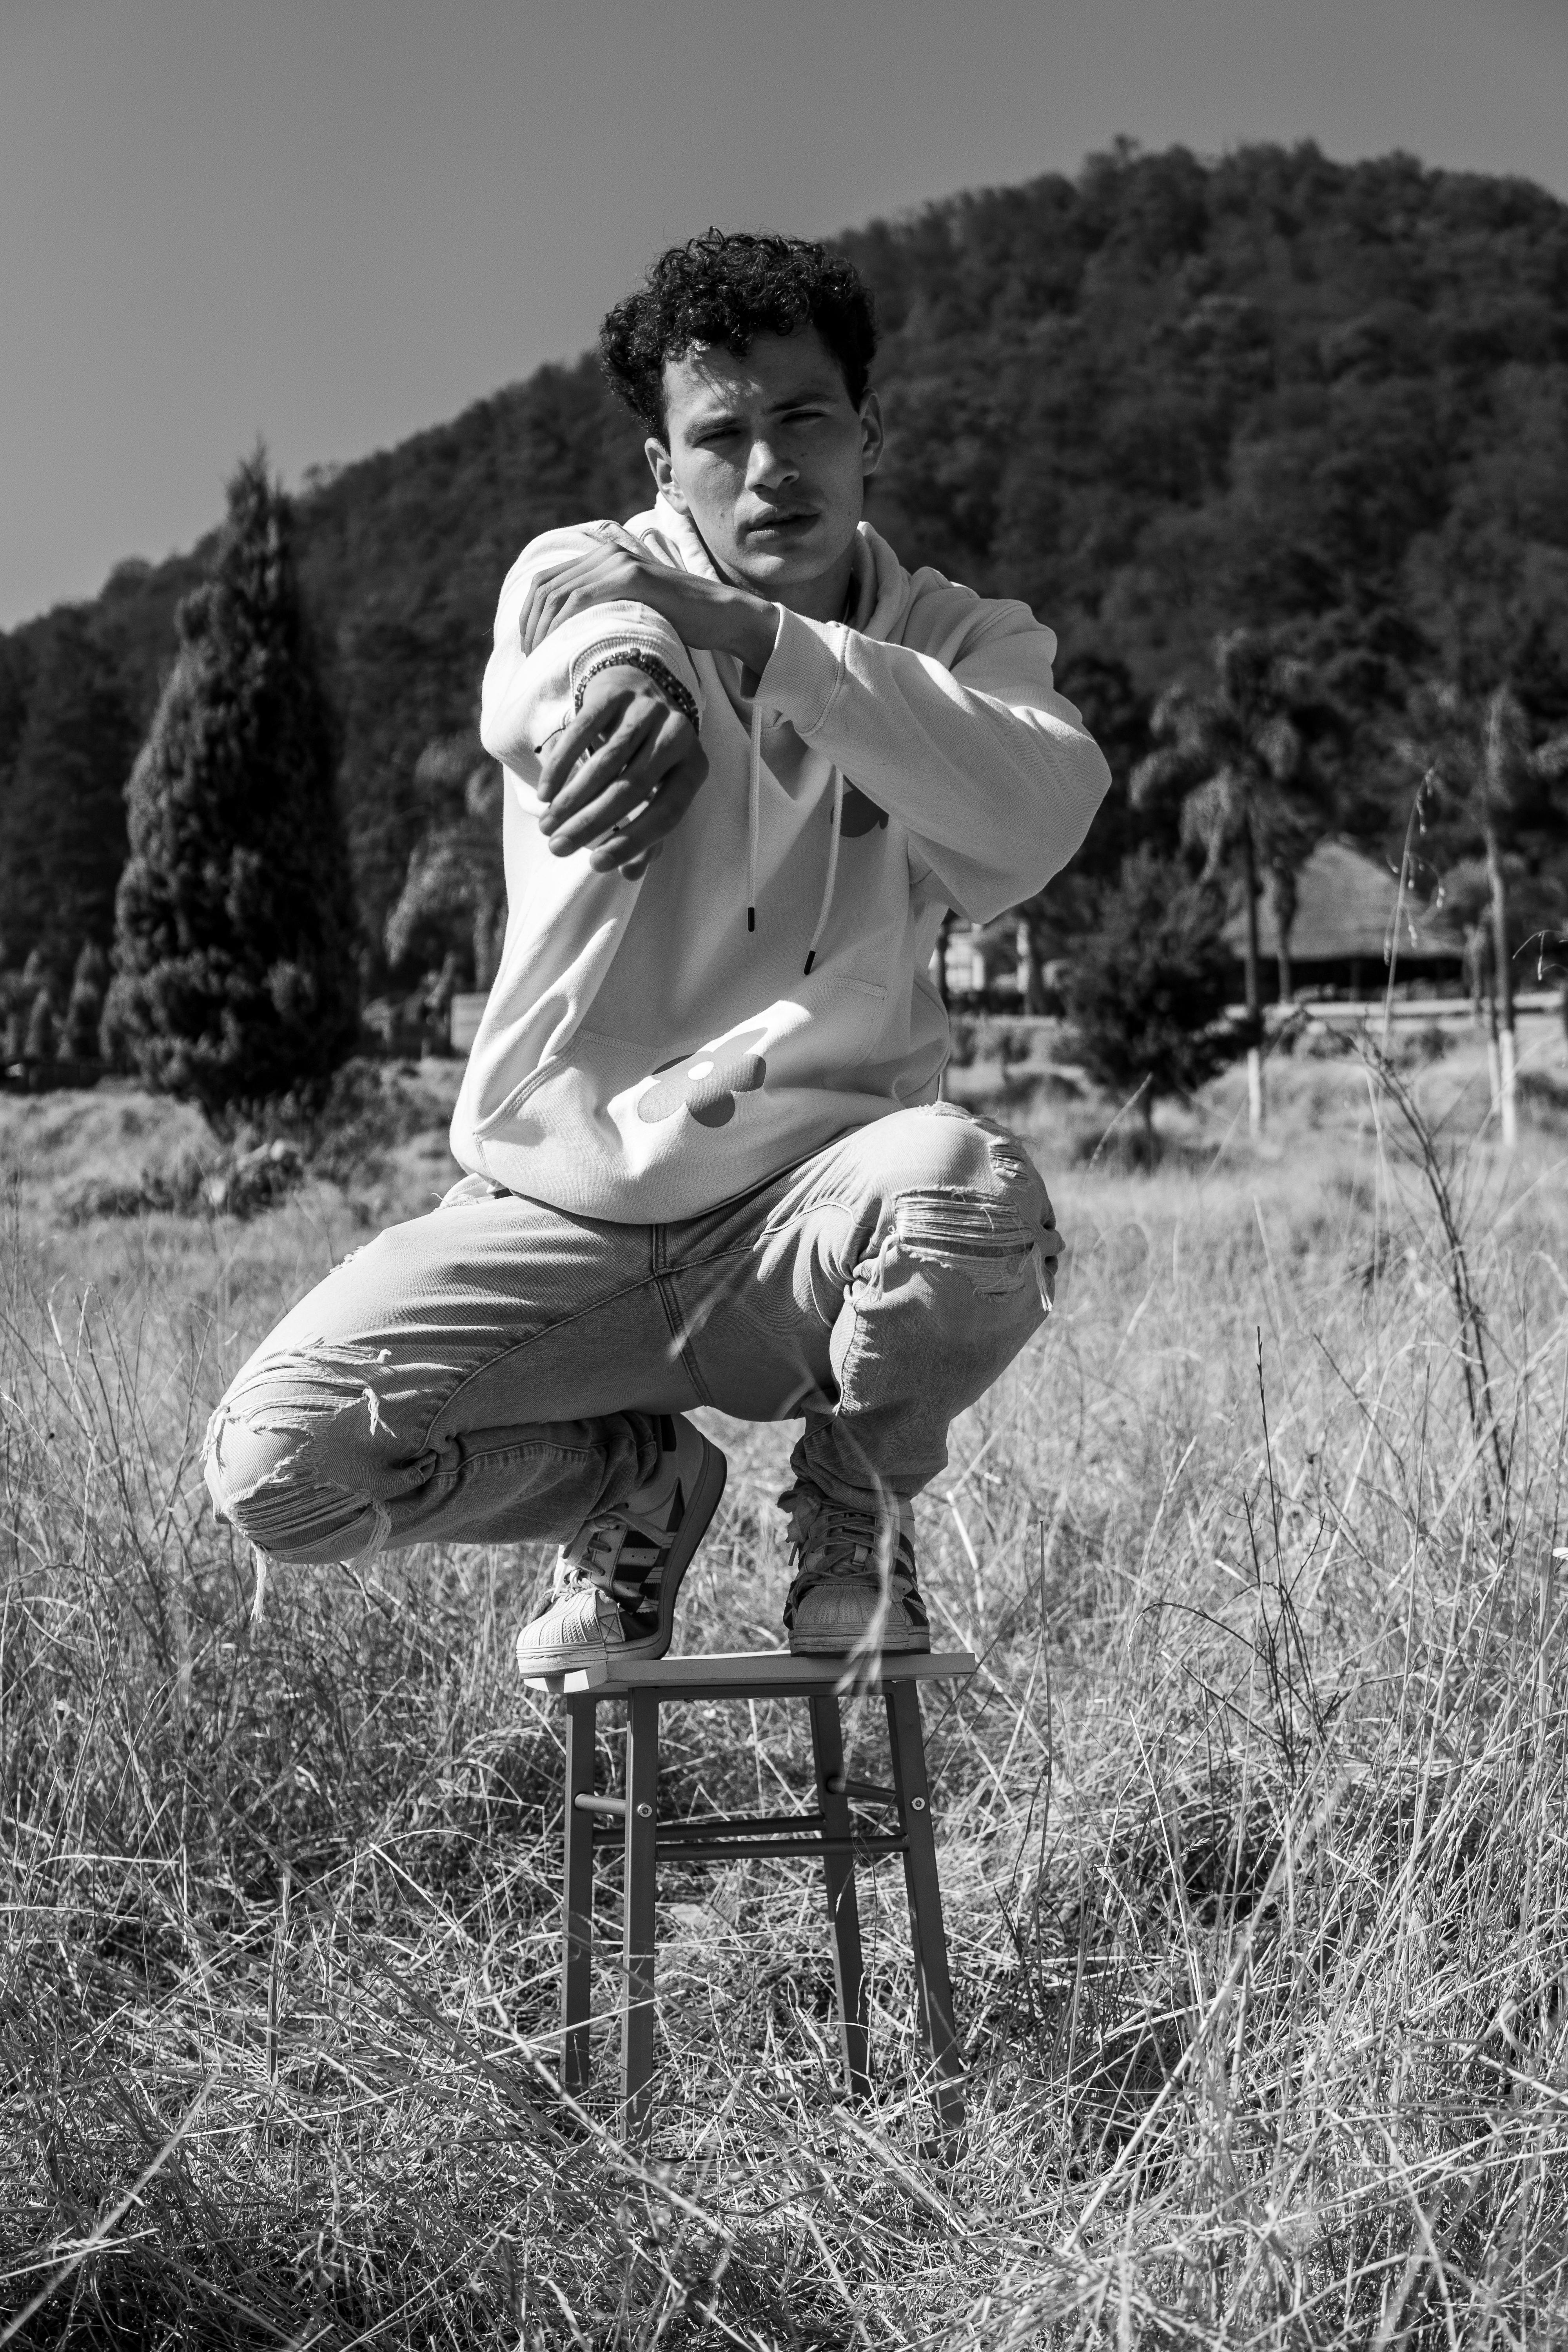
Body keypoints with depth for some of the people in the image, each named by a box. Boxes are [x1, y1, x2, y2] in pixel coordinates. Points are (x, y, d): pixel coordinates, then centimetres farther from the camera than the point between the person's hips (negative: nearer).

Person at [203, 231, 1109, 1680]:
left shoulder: (962, 642, 4)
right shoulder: (585, 574, 1)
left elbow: (1036, 818, -20)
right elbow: (545, 694, -26)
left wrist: (766, 637, -28)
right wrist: (625, 676, -51)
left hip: (809, 1199, 0)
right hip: (562, 1210, 1)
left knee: (973, 1189, -35)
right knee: (280, 1463, -19)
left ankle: (857, 1501, 0)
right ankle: (643, 1481, 13)